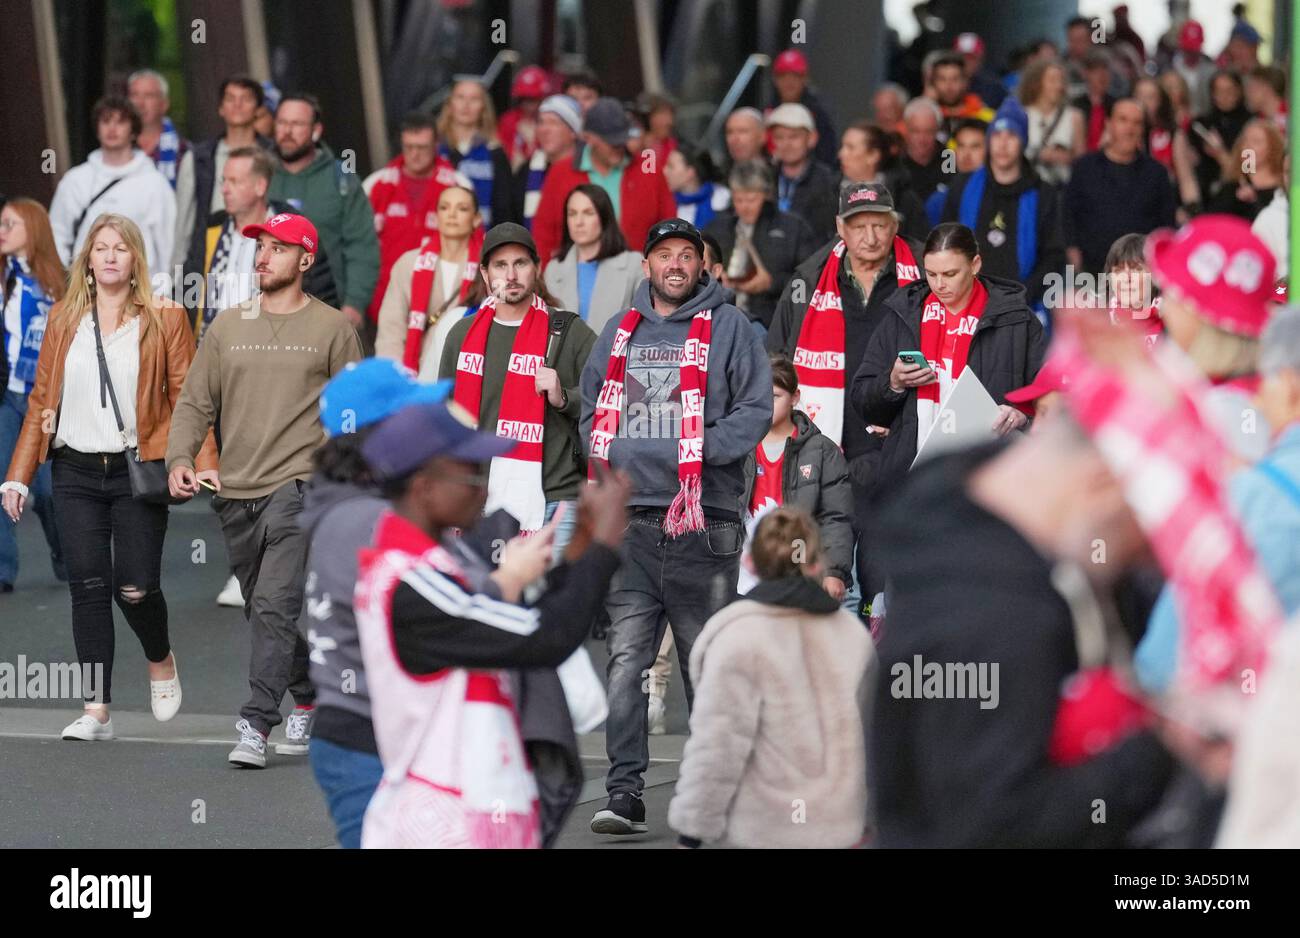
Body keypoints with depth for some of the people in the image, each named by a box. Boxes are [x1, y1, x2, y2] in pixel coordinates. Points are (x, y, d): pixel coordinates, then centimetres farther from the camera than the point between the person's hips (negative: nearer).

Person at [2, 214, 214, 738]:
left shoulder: (164, 319, 1)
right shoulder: (65, 320, 10)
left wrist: (205, 465, -12)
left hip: (137, 471, -3)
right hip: (76, 472, 3)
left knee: (135, 587, -7)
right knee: (88, 586, -3)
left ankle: (161, 661, 25)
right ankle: (96, 711, 0)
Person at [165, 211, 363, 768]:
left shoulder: (333, 328, 2)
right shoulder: (227, 326, 11)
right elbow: (196, 403, 12)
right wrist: (180, 457, -4)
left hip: (299, 487, -5)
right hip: (236, 492, 5)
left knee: (276, 605, -16)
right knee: (263, 613, 12)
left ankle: (256, 725, -19)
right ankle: (308, 698, 30)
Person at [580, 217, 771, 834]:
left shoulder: (728, 328, 7)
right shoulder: (620, 332, 19)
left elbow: (756, 407, 0)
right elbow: (591, 406, 25)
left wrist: (700, 450, -12)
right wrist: (606, 452, 6)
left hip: (702, 520, -3)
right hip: (631, 522, 3)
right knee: (626, 660, -5)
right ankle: (624, 793, -6)